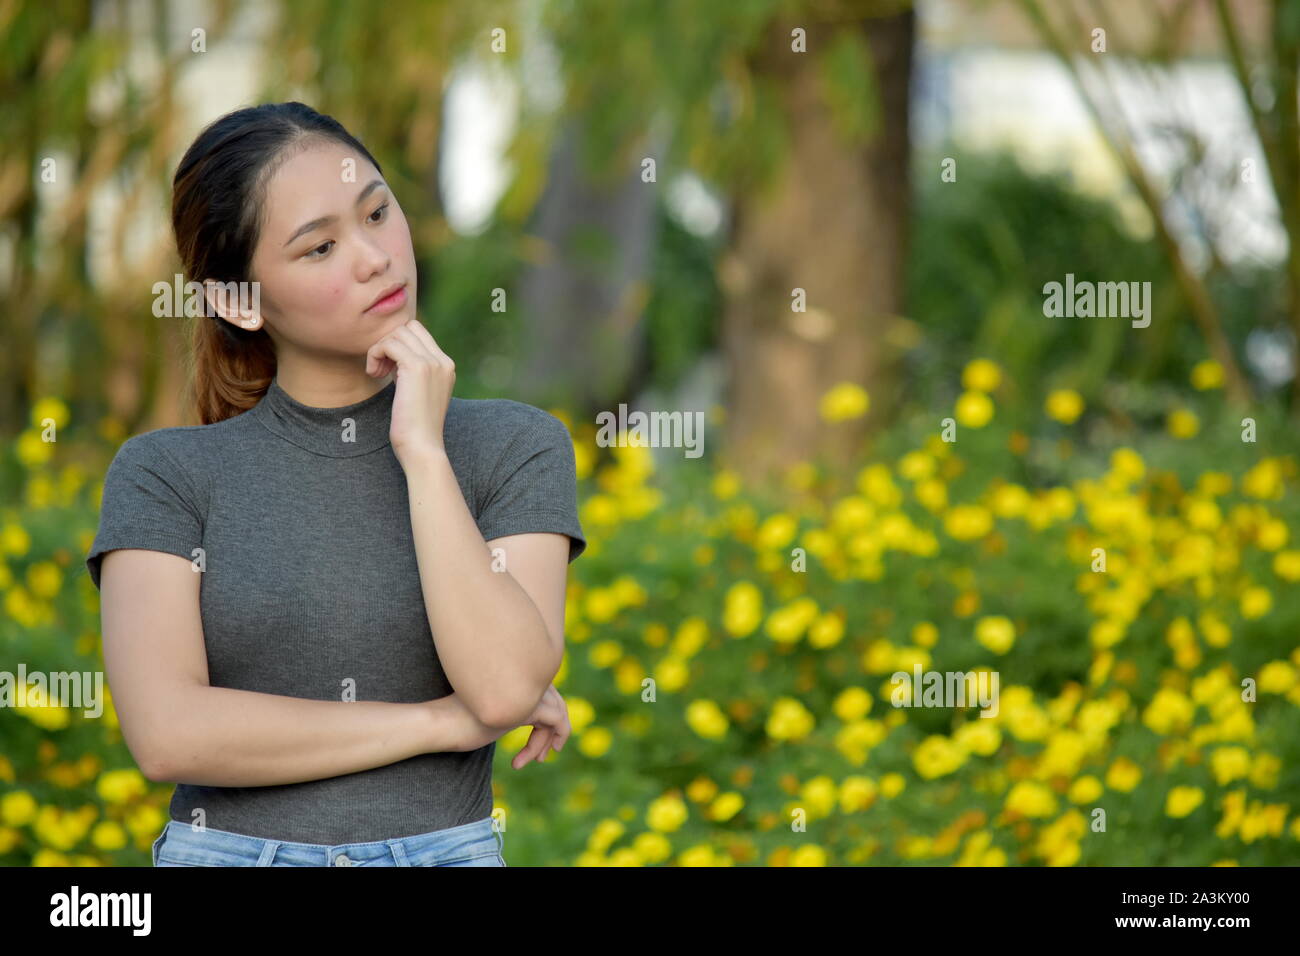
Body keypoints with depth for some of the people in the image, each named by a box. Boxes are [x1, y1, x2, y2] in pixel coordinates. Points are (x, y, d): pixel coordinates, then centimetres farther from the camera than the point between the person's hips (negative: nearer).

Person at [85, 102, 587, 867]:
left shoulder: (515, 448, 4)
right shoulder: (163, 476, 3)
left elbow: (507, 687, -10)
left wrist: (423, 452, -10)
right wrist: (444, 722, -8)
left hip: (447, 852, 1)